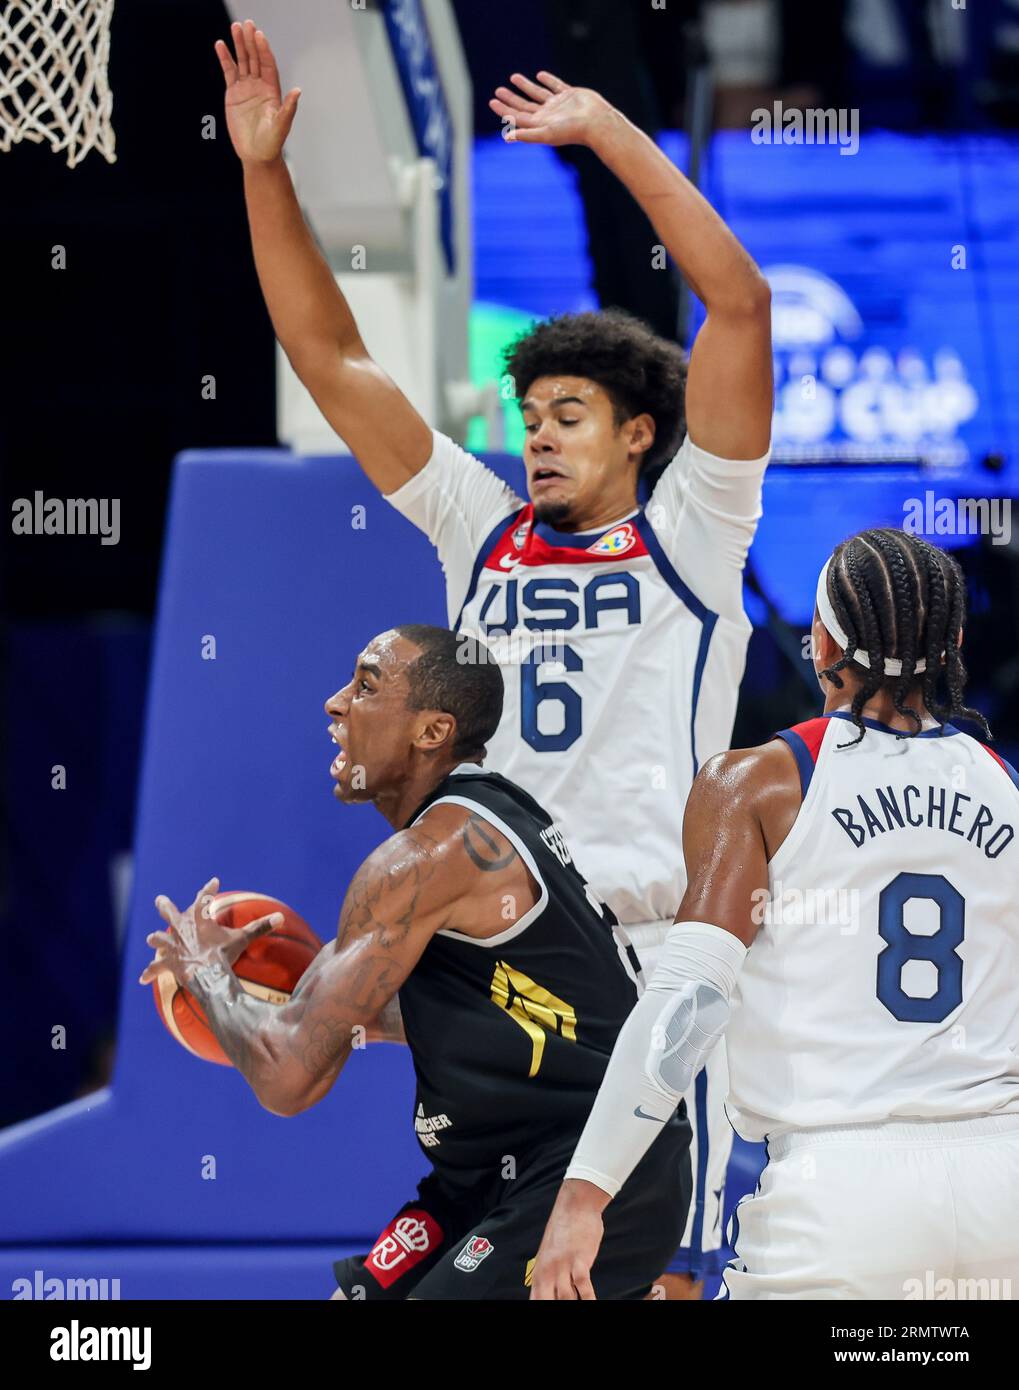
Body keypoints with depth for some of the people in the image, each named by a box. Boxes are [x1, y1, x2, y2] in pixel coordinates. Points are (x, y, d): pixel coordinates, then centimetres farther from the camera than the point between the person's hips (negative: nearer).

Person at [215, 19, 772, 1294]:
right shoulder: (482, 533, 14)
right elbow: (330, 357, 13)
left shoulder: (689, 541, 4)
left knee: (654, 1272, -1)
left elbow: (740, 302, -6)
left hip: (652, 959, -4)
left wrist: (609, 131, -6)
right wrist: (262, 171, 7)